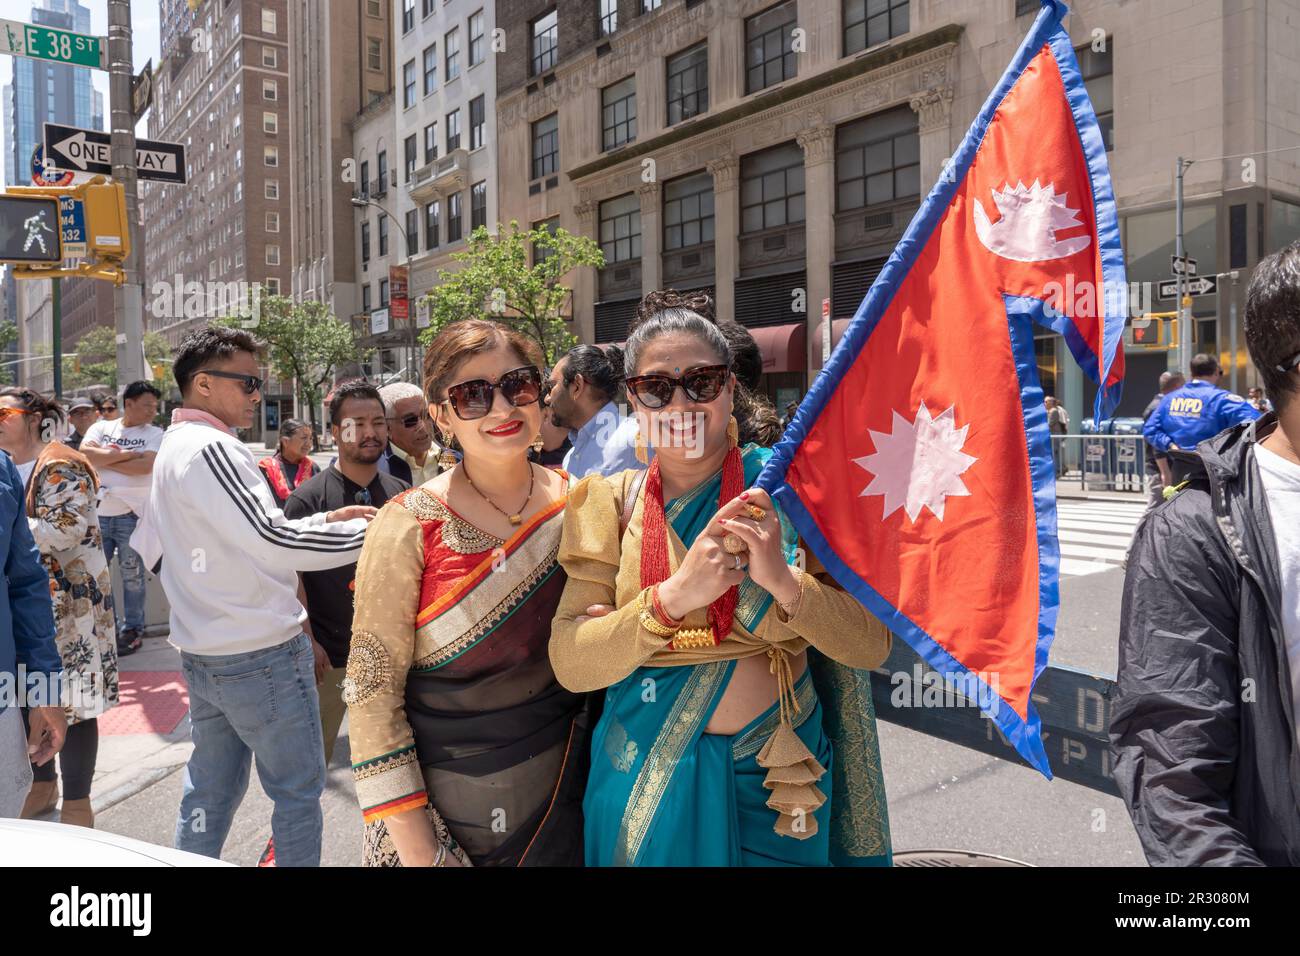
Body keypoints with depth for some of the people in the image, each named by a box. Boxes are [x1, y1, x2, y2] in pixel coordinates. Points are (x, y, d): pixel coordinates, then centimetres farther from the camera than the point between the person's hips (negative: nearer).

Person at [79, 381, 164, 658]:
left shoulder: (155, 434, 0)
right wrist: (126, 454, -13)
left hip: (132, 514, -3)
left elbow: (146, 466, -16)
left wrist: (103, 458, -8)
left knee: (132, 575, 5)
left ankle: (132, 629, 15)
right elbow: (84, 454, -10)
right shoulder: (100, 427, 7)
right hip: (98, 512, 3)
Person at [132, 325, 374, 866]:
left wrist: (325, 520, 8)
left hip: (202, 654, 10)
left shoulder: (174, 448, 13)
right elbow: (272, 542, -26)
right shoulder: (210, 448, -18)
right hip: (262, 654, -10)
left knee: (211, 787, 20)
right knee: (298, 790, 4)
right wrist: (373, 531, -20)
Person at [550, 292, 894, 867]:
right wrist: (675, 595, -26)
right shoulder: (612, 503, -4)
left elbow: (871, 644, -9)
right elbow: (570, 664, -12)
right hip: (645, 784, 1)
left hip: (777, 779, 0)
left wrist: (784, 579, -27)